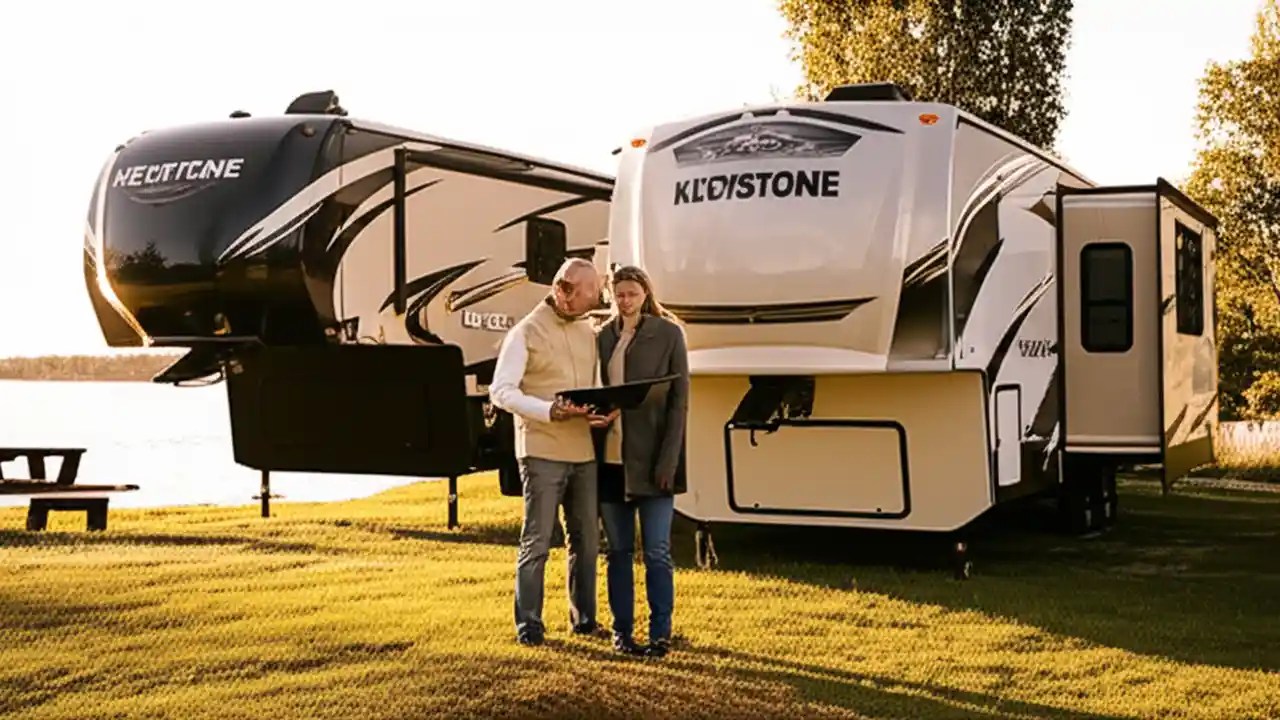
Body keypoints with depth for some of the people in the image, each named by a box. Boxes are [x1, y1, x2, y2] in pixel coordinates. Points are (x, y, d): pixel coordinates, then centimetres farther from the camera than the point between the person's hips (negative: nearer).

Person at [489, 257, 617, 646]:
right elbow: (501, 391, -11)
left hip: (584, 452, 6)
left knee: (586, 538, 11)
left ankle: (583, 618, 23)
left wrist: (602, 410, -5)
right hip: (542, 452, -6)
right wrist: (550, 411, -24)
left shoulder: (588, 333, 14)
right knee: (537, 540, -3)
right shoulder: (526, 332, -5)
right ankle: (528, 624, 6)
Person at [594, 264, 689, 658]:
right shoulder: (602, 338, 10)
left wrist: (668, 459, -12)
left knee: (657, 552, -1)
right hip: (610, 459, 4)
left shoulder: (668, 334, -1)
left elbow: (679, 399, -5)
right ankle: (622, 631, 18)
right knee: (618, 551, 10)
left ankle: (660, 634, 7)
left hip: (651, 459, -4)